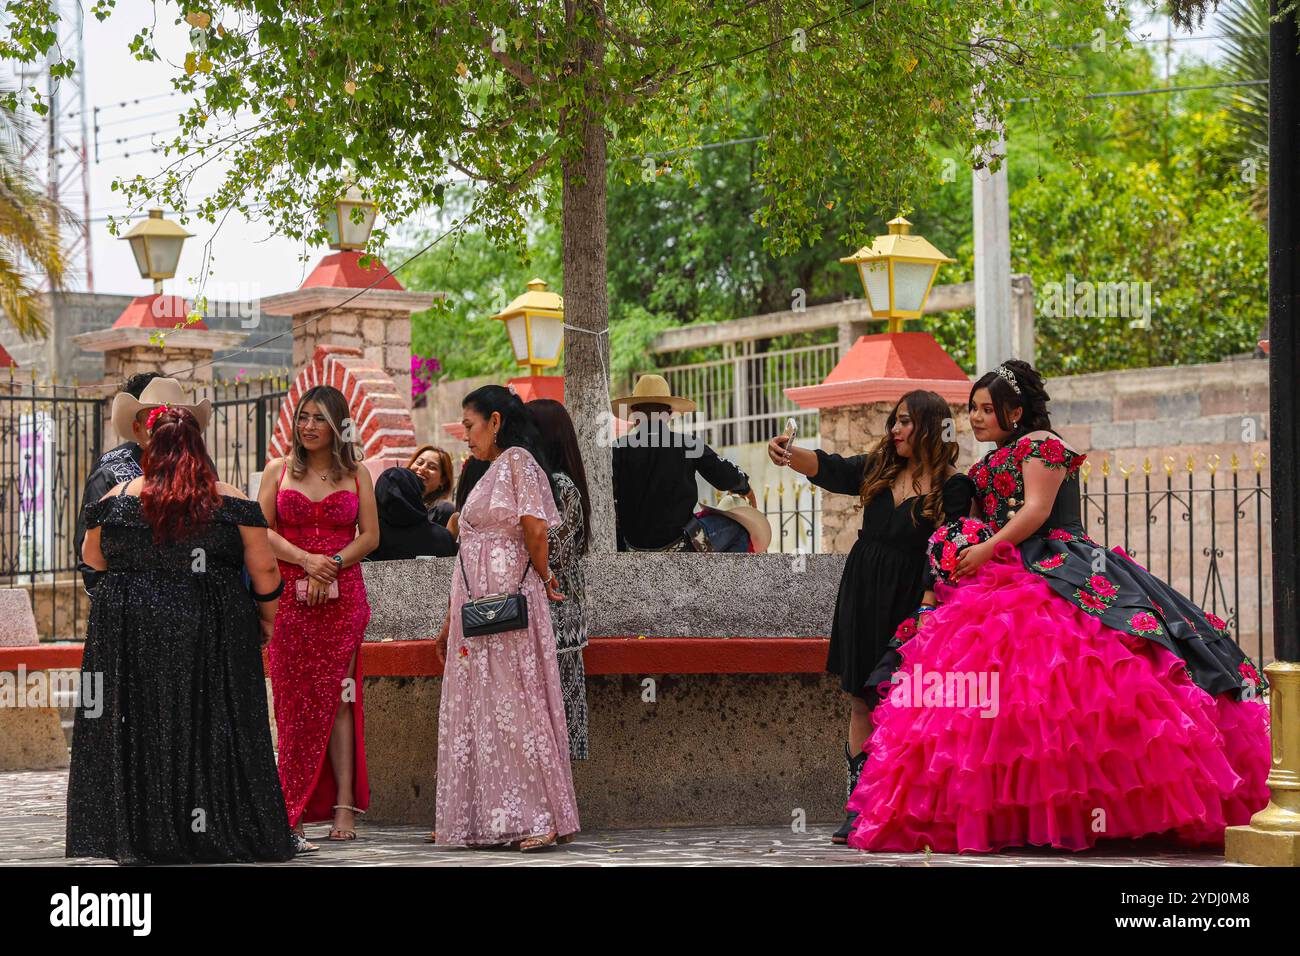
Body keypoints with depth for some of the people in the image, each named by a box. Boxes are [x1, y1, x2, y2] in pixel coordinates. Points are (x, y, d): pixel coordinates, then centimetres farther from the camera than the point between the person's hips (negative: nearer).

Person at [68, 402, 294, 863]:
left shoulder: (118, 500, -3)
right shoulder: (231, 501, -3)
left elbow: (92, 558, 12)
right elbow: (265, 571, -1)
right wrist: (267, 618, 14)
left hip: (133, 633, 0)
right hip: (211, 635, 0)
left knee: (140, 727, 7)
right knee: (210, 729, 6)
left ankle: (141, 834, 6)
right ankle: (212, 829, 8)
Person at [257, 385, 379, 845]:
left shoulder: (356, 473, 10)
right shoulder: (278, 471, 10)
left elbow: (370, 535, 5)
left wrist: (332, 565, -10)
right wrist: (305, 560, -12)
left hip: (341, 596, -1)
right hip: (289, 597, 1)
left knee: (336, 696, -6)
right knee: (293, 699, -2)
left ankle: (343, 806, -7)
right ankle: (294, 811, -1)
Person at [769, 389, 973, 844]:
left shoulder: (952, 486, -6)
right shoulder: (879, 469, 12)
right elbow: (829, 469, 1)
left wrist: (927, 609, -21)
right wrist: (788, 453, -19)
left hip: (908, 601, -6)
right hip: (863, 595, 6)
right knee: (861, 701, 4)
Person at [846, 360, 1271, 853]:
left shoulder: (1040, 444, 0)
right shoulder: (995, 460, 26)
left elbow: (1037, 509, -12)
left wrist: (987, 549, -19)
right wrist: (962, 555, 7)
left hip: (1052, 569, -9)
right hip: (1004, 579, 9)